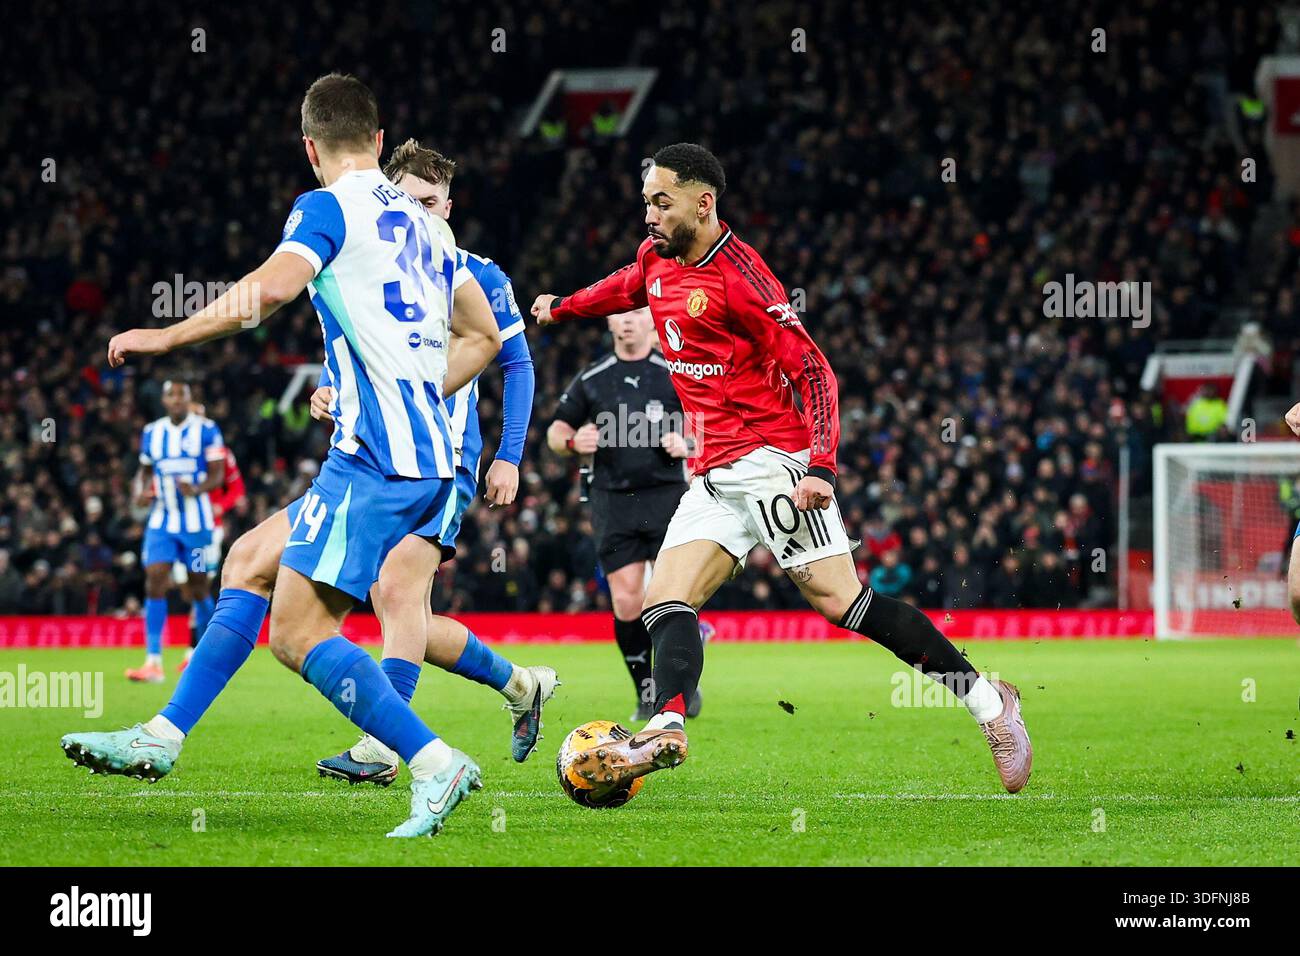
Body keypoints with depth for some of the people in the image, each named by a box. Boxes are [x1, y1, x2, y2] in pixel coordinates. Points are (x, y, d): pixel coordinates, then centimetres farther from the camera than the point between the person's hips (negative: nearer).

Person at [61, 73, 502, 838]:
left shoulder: (328, 207, -5)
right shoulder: (421, 224, 19)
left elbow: (273, 287, -23)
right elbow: (483, 335, 25)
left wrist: (166, 336, -14)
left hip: (376, 458, -9)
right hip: (427, 455, 9)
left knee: (299, 634, -11)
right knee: (250, 561, 17)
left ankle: (437, 766, -17)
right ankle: (161, 739, 18)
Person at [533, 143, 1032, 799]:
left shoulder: (738, 274, -14)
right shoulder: (657, 259, 11)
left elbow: (812, 370, -16)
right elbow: (627, 285, 38)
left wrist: (821, 467, -27)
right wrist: (562, 307, 52)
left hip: (770, 461, -9)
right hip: (712, 475, 9)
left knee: (840, 599, -15)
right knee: (664, 603, -8)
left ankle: (985, 700, -8)